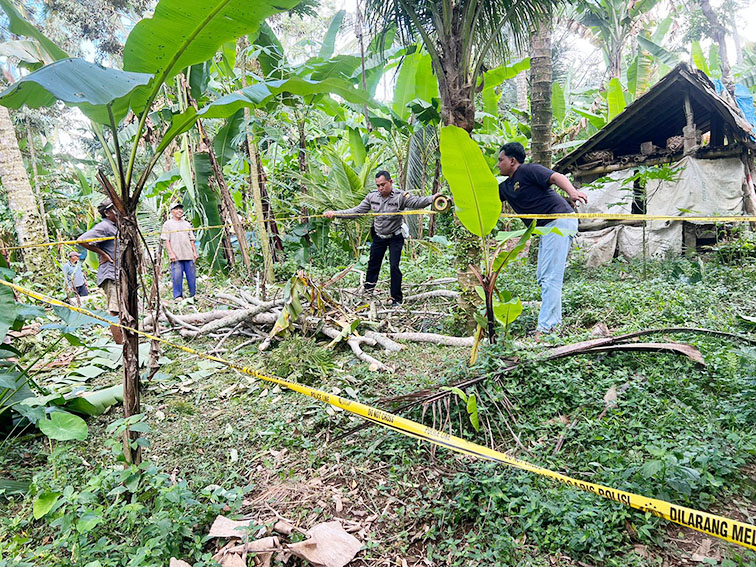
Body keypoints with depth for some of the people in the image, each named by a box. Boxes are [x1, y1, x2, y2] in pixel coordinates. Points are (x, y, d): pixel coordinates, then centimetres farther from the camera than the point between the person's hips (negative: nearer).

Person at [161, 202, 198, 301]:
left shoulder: (187, 224, 21)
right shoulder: (168, 224, 8)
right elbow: (166, 240, 1)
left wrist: (194, 252, 10)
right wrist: (171, 253, -9)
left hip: (189, 255, 4)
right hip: (176, 256, -4)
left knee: (192, 276, 3)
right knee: (177, 276, -7)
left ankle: (193, 295, 11)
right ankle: (178, 296, 1)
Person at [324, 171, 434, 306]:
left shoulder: (400, 196, -18)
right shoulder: (372, 196, -5)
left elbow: (418, 202, -33)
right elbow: (357, 211, 1)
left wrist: (433, 198, -54)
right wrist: (335, 213, -6)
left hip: (395, 238, -4)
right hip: (378, 237, 4)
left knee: (394, 266, -8)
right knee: (373, 264, 13)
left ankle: (397, 299, 4)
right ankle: (367, 292, 31)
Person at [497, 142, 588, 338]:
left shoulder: (529, 170, -7)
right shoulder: (505, 187, 17)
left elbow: (556, 177, -21)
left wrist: (572, 192, -41)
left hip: (560, 221, -10)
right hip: (547, 228, 10)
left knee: (550, 277, -13)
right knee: (543, 277, 11)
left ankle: (545, 327, -13)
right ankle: (555, 322, 18)